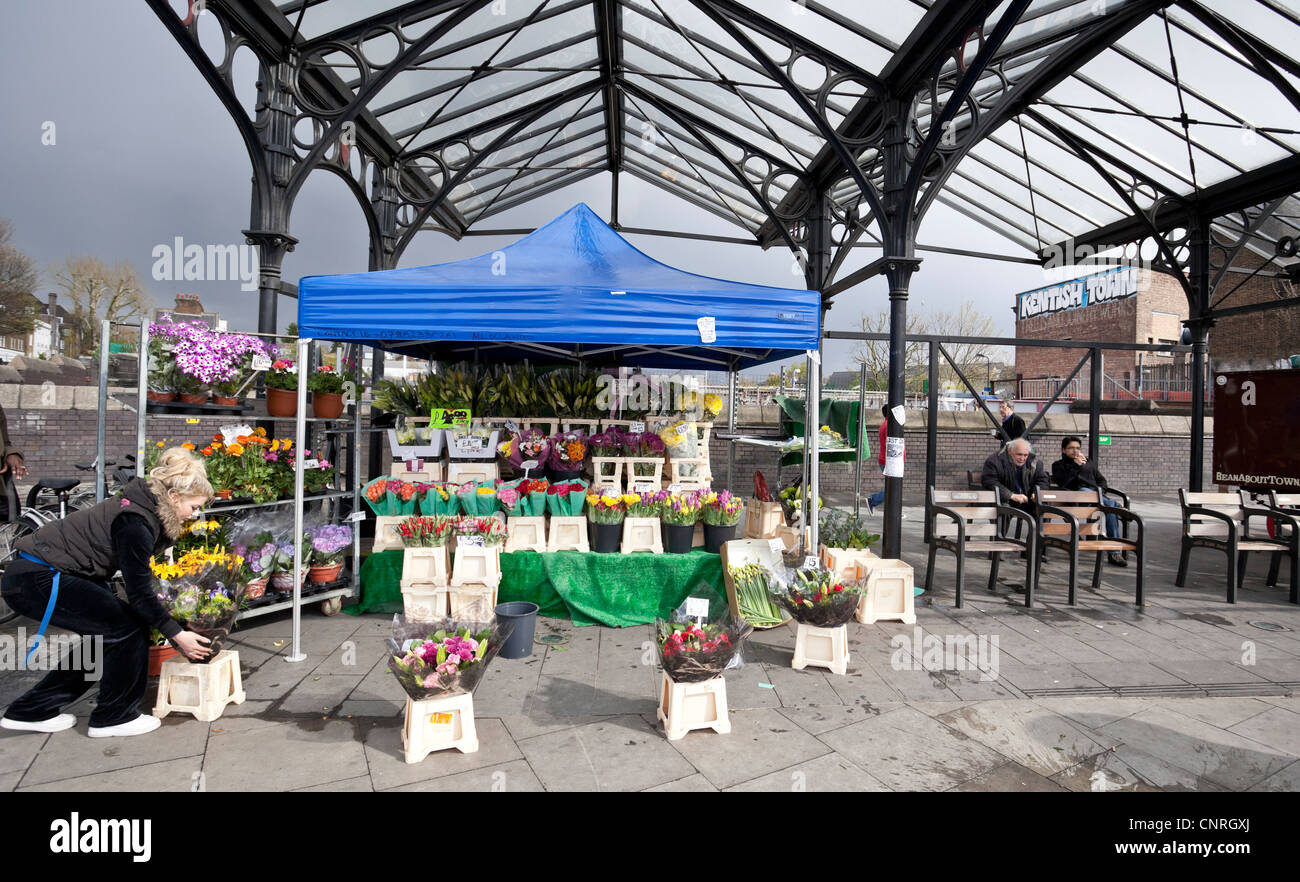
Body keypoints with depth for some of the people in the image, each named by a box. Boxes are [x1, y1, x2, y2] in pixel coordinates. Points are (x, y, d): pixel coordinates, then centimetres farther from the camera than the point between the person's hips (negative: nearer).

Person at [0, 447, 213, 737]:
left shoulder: (143, 507, 2)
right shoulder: (135, 523, -26)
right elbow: (140, 594, -21)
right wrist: (177, 635, -14)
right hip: (36, 580, -10)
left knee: (106, 633, 12)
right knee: (128, 627, -9)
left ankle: (32, 711, 25)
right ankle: (113, 718, 5)